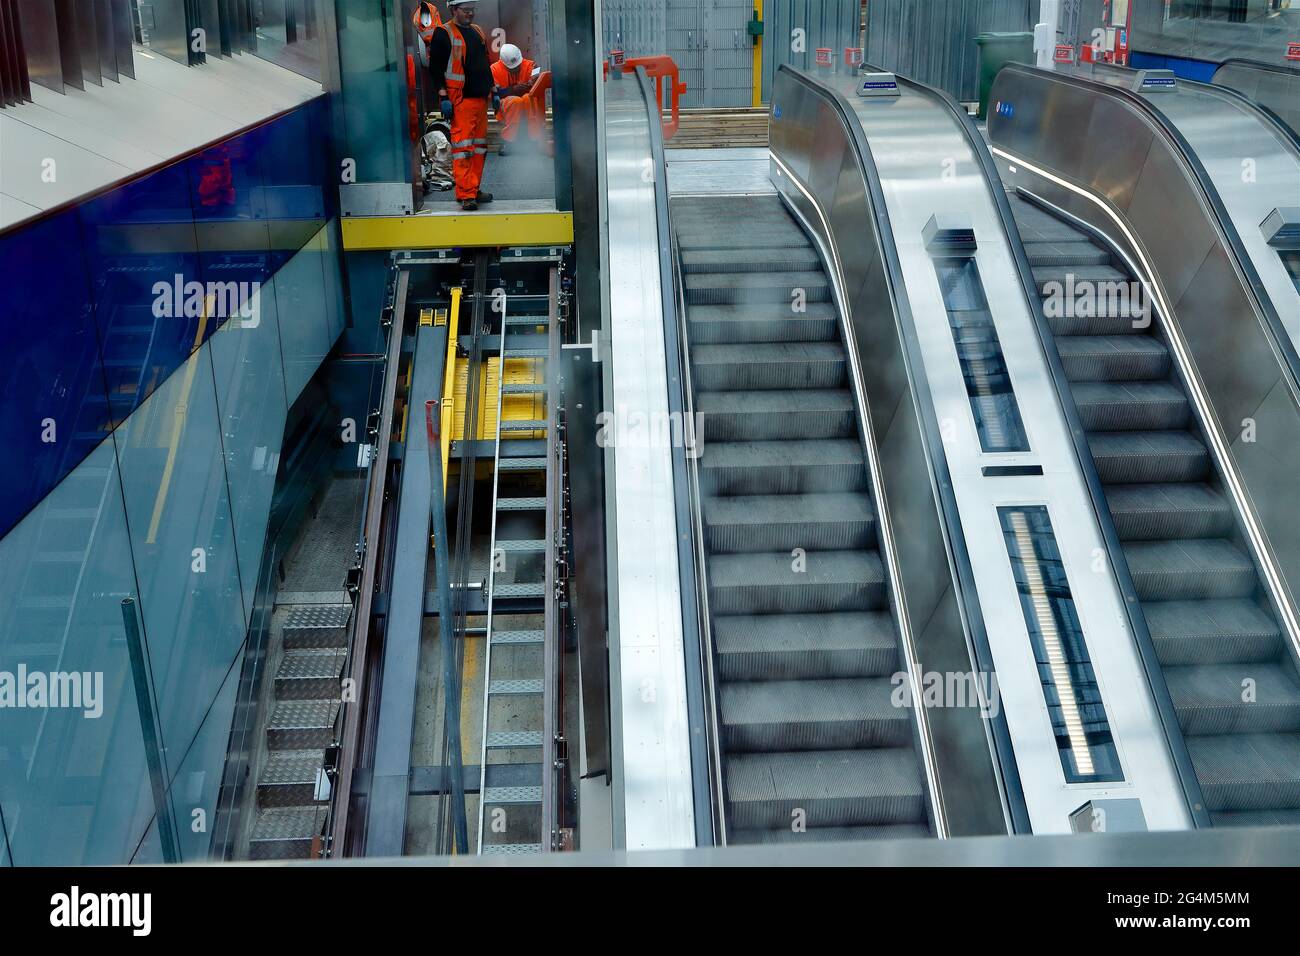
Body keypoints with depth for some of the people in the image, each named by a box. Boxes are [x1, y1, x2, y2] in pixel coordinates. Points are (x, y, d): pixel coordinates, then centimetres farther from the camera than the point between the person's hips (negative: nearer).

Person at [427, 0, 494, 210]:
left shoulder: (477, 31, 19)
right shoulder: (444, 34, -4)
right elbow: (436, 68, -8)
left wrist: (492, 91, 23)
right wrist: (443, 98, -14)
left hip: (481, 99, 8)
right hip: (460, 101, -8)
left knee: (479, 146, 11)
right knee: (463, 147, -11)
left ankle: (474, 190, 19)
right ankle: (466, 195, -10)